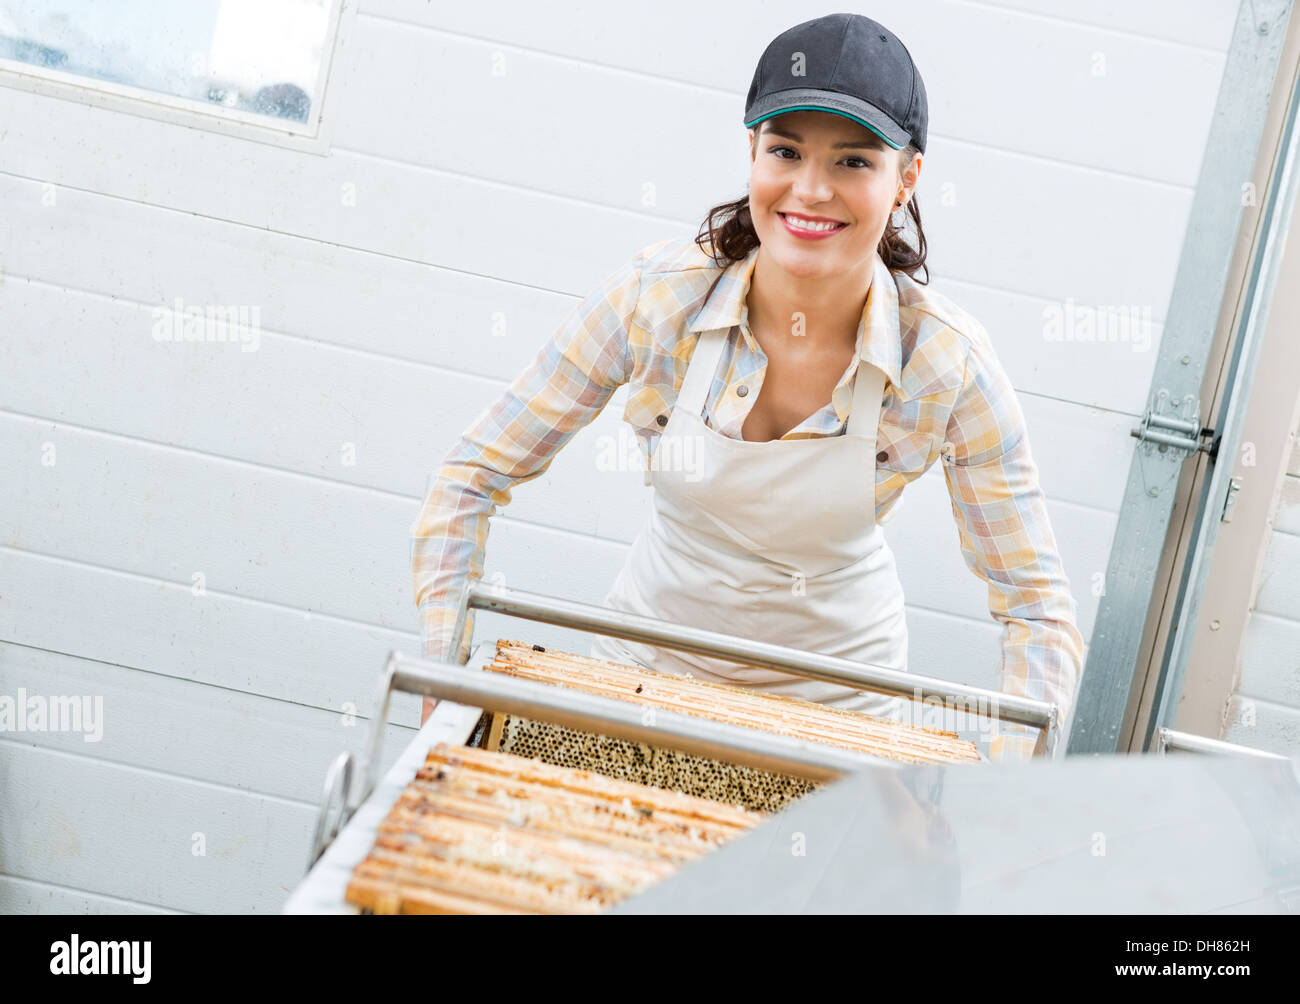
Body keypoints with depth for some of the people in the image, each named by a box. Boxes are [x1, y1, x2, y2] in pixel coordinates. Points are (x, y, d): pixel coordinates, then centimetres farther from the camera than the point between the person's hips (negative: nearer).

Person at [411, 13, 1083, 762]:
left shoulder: (948, 363, -23)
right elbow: (470, 481, -15)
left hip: (836, 691, 0)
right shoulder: (659, 297, -22)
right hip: (649, 661, 1)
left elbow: (1040, 613, -17)